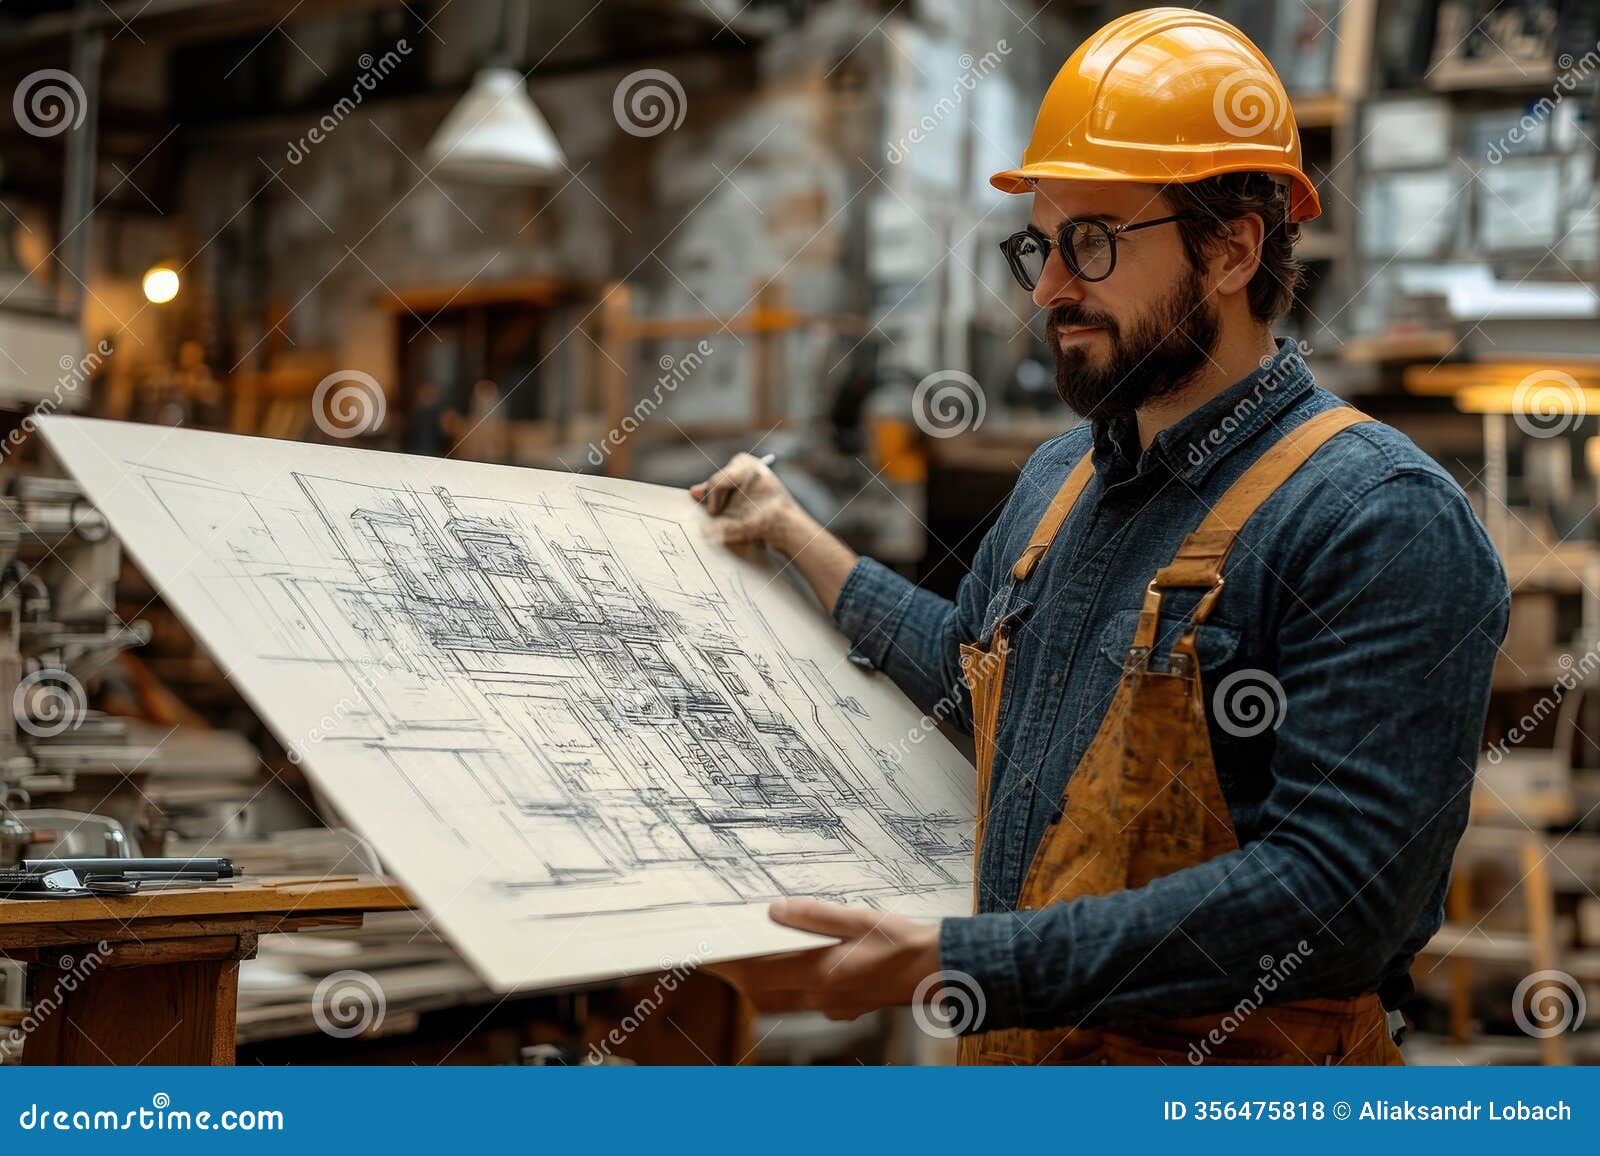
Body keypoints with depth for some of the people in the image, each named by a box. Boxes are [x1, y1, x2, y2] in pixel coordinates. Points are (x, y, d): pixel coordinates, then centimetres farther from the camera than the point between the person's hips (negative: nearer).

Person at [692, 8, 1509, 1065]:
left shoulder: (1383, 523, -19)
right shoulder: (1059, 476, 7)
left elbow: (1336, 892, -28)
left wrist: (951, 965, -31)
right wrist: (794, 535, 23)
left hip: (1222, 1058, -7)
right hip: (1012, 1049, 7)